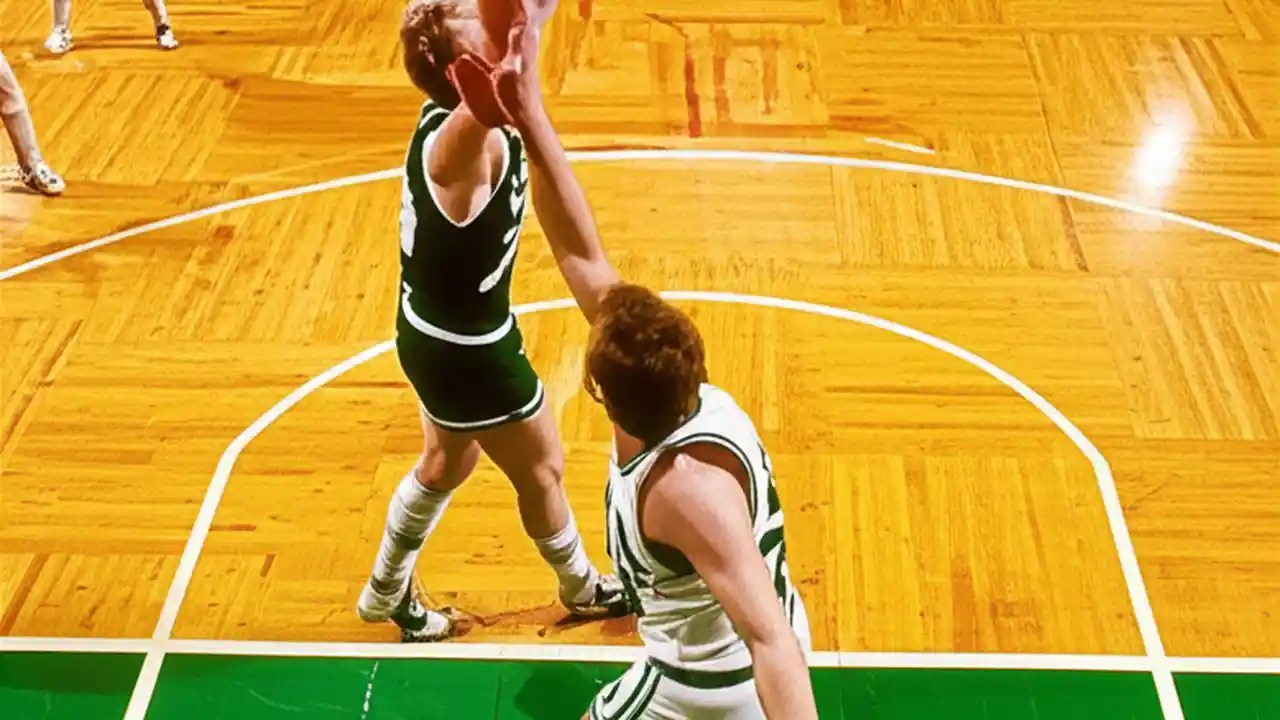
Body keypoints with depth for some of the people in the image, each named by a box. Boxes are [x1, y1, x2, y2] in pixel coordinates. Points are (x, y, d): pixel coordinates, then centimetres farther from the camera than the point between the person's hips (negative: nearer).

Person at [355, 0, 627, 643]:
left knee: (447, 462, 30)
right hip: (467, 351, -8)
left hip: (437, 334, 8)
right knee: (541, 469, 18)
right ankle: (583, 589, 46)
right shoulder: (462, 137, -36)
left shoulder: (452, 119, -10)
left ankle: (386, 591, 49)